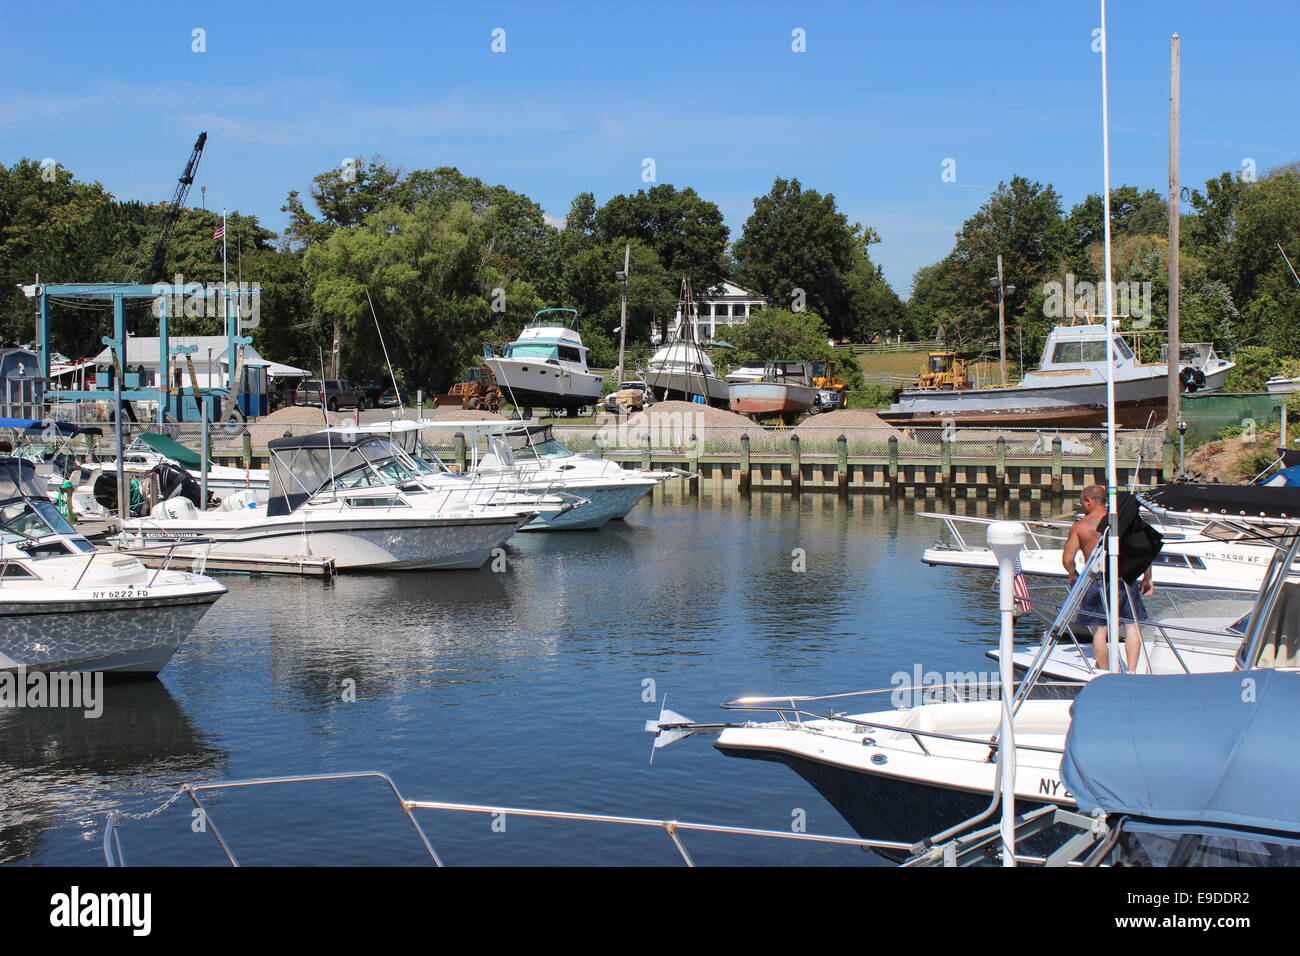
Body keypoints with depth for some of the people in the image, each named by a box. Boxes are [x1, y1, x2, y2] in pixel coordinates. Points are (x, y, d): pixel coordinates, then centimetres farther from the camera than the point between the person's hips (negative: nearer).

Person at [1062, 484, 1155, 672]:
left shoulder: (1079, 526, 0)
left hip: (1096, 582, -1)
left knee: (1099, 631, 6)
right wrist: (1147, 580, 9)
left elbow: (1067, 559, -4)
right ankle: (1132, 670, 2)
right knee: (1132, 625, 12)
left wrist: (1074, 576, 16)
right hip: (1125, 578, 1)